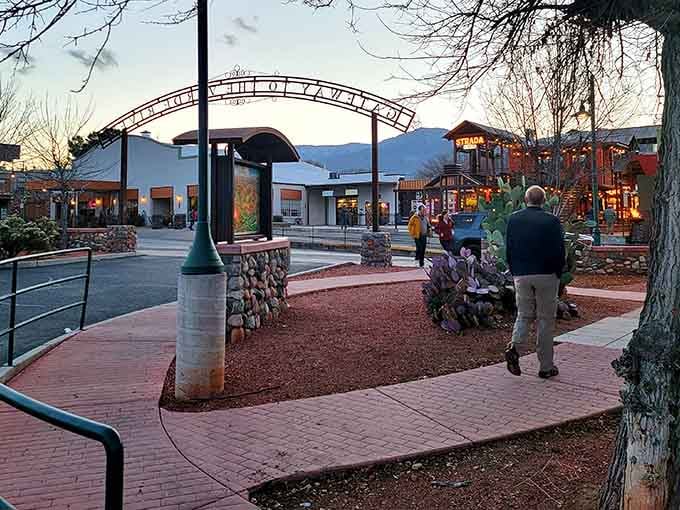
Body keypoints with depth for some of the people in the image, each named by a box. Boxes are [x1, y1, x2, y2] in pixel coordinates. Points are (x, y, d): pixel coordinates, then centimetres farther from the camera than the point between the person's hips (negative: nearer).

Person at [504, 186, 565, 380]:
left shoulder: (513, 219, 2)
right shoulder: (552, 220, -7)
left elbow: (508, 249, 5)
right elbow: (560, 252, -6)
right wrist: (558, 274, 7)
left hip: (521, 275, 2)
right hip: (546, 276, -2)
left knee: (524, 315, 15)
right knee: (545, 319, 6)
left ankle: (514, 346, -12)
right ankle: (546, 367, 12)